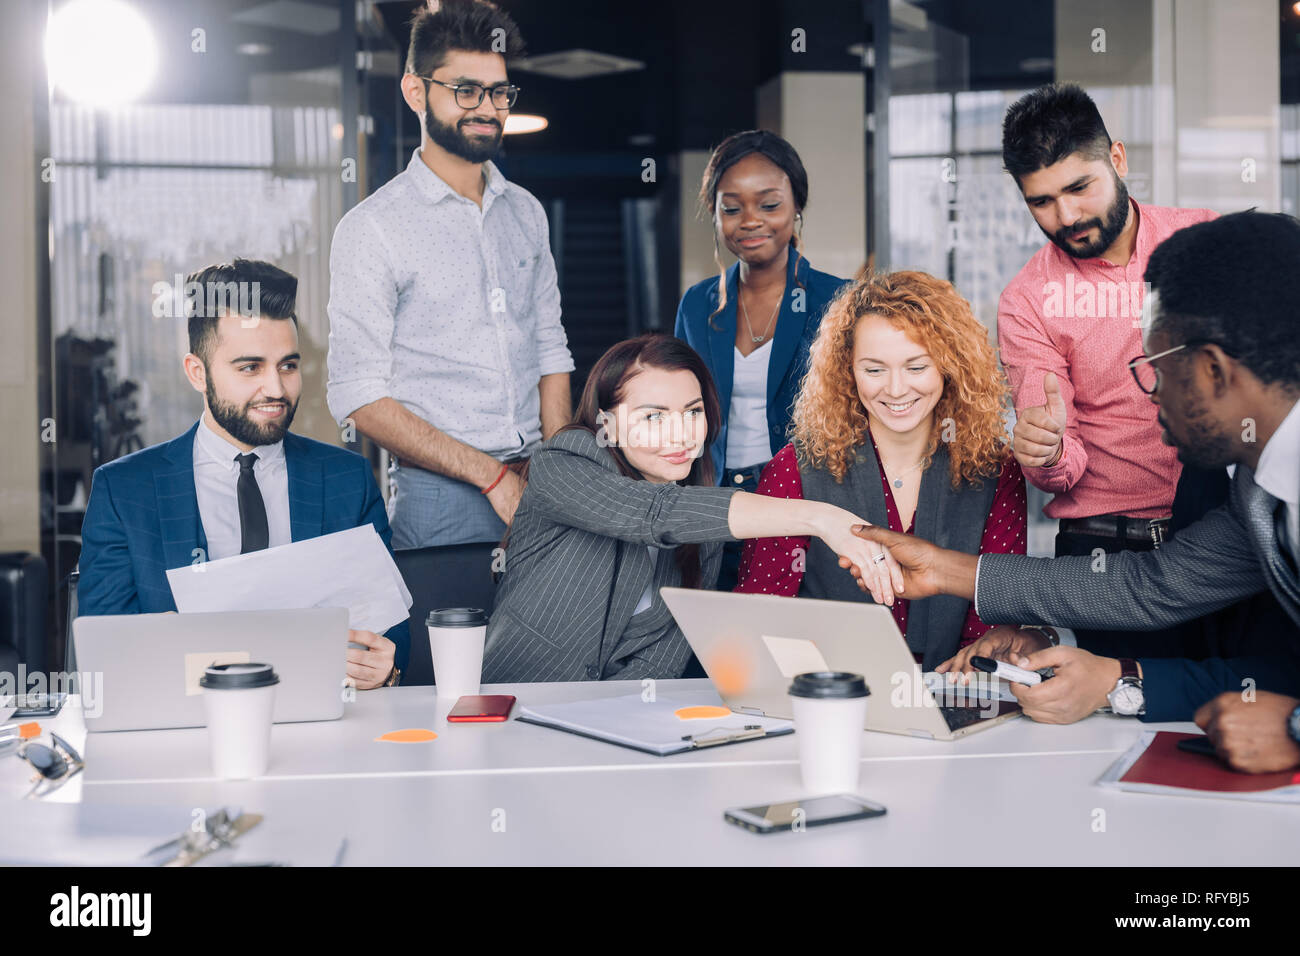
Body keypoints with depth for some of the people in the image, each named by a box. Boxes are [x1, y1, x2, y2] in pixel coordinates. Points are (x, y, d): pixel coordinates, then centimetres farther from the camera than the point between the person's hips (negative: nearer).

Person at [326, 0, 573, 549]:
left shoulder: (525, 212, 12)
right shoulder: (371, 229, -7)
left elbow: (549, 349, 14)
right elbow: (359, 399, -12)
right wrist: (492, 475, -14)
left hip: (538, 488, 5)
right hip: (439, 498, -5)